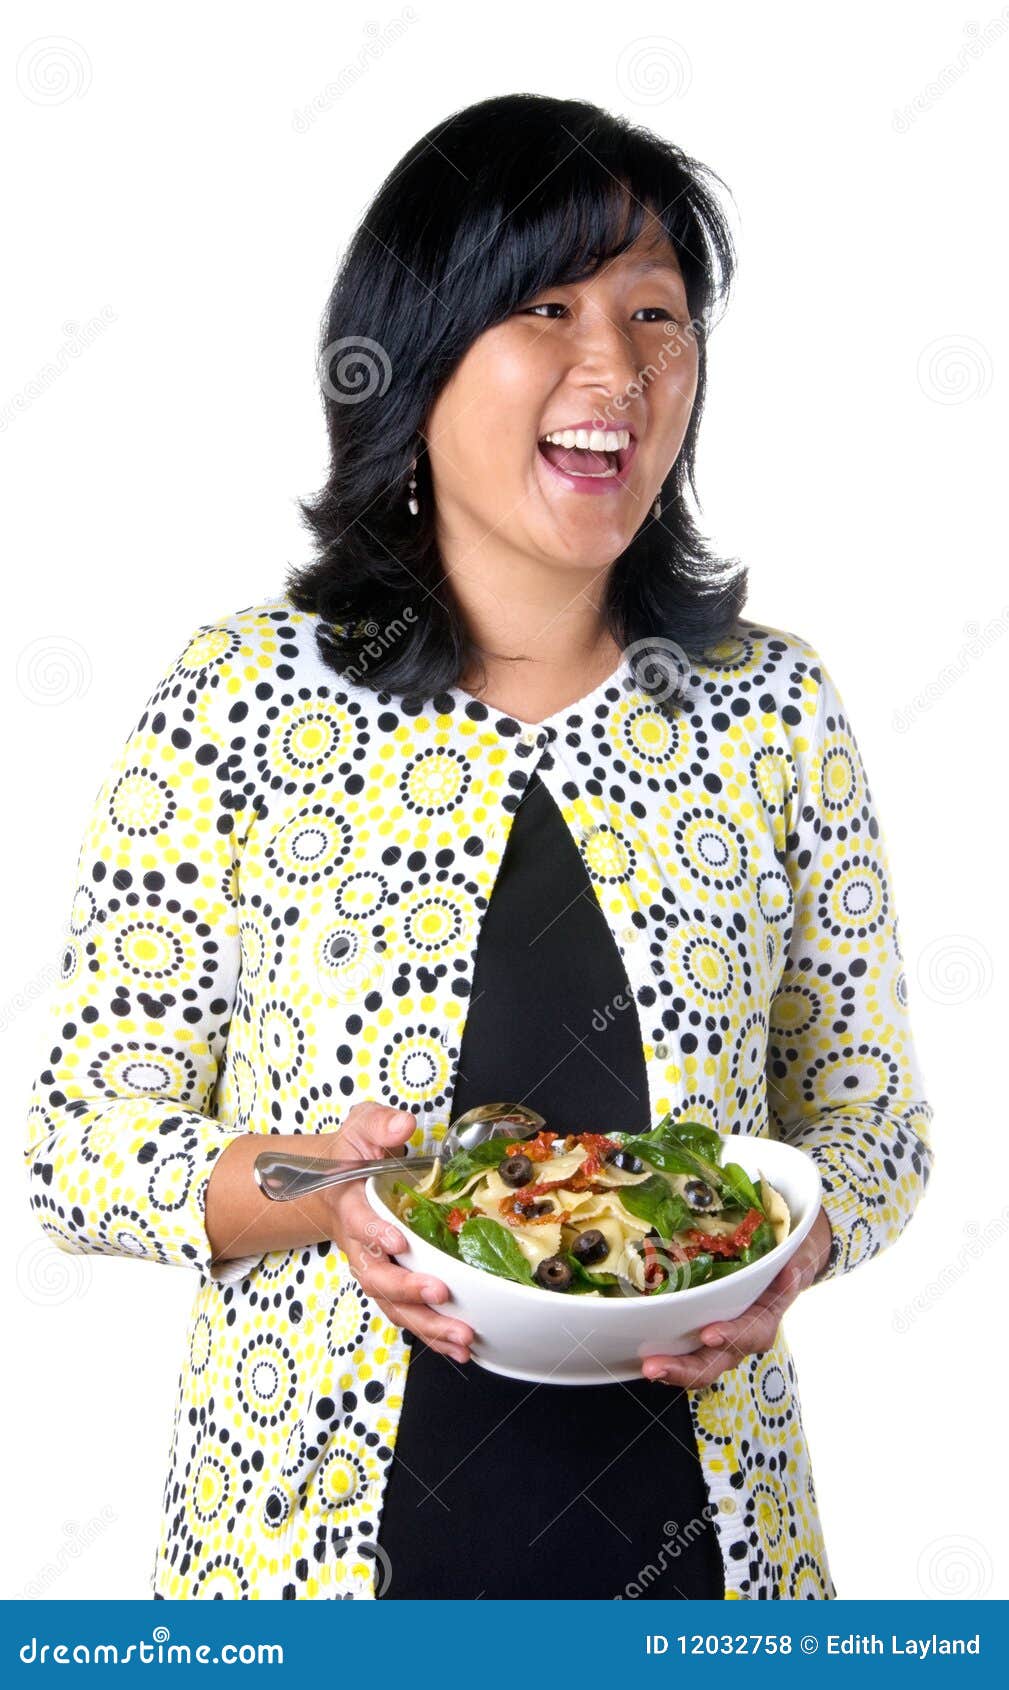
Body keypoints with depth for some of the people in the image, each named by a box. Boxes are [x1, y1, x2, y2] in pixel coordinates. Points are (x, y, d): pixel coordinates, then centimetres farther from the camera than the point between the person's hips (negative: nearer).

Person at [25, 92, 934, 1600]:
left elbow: (869, 1109, 5)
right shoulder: (238, 703, -9)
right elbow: (81, 1145, -6)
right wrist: (305, 1188, -24)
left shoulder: (772, 710, -2)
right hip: (323, 1529, -1)